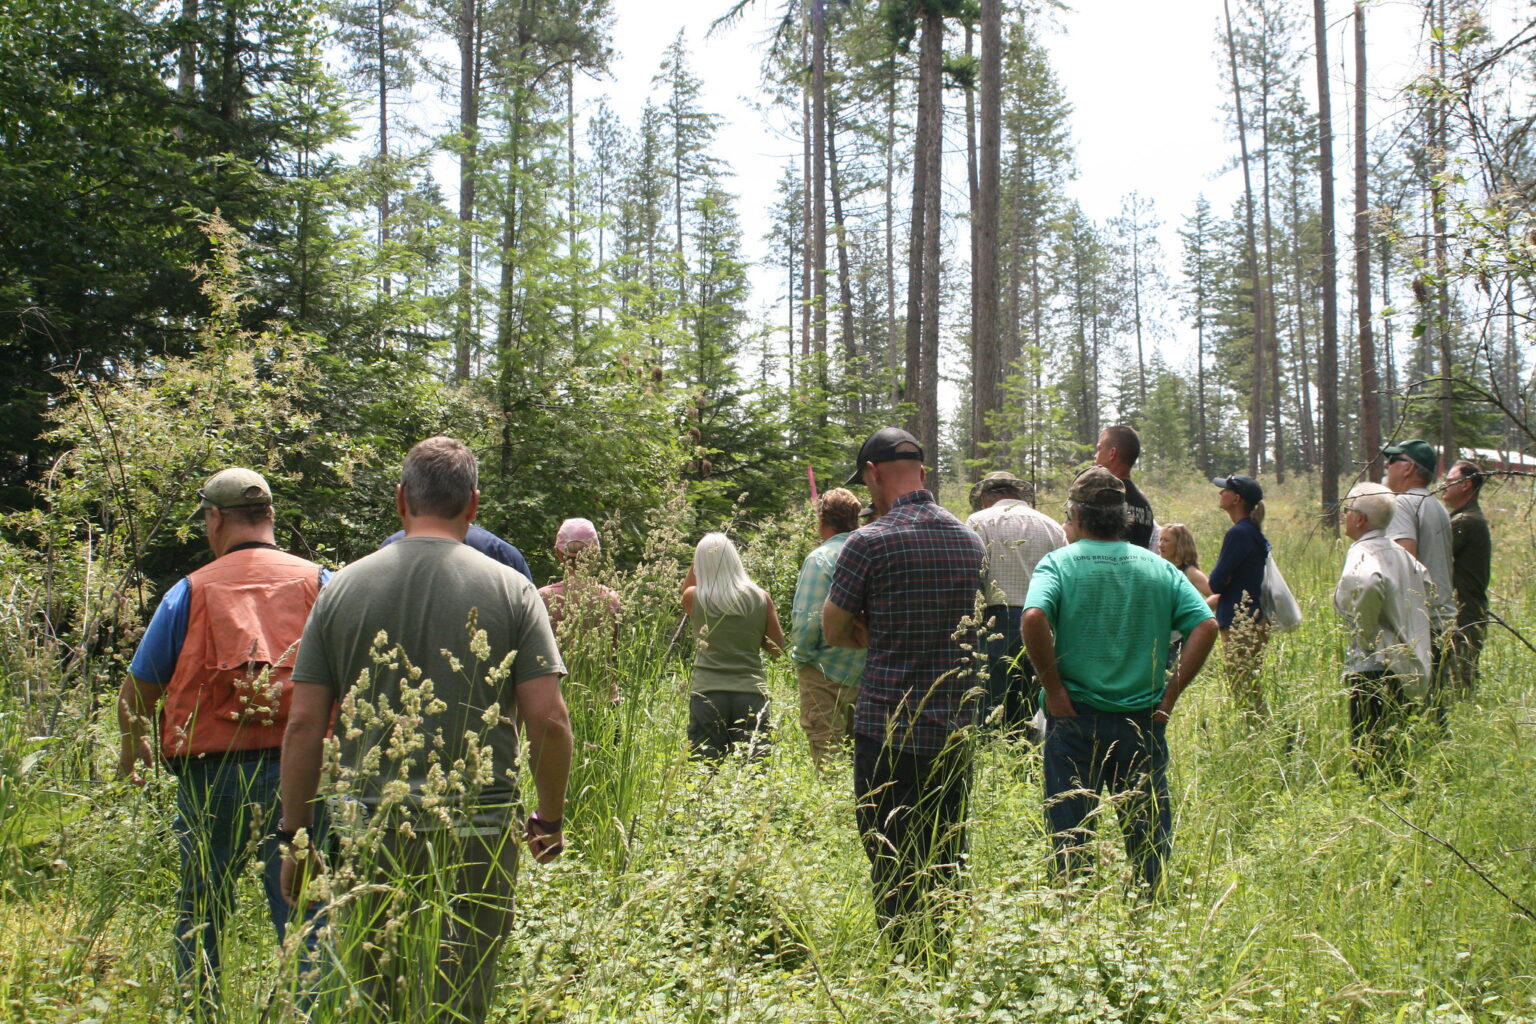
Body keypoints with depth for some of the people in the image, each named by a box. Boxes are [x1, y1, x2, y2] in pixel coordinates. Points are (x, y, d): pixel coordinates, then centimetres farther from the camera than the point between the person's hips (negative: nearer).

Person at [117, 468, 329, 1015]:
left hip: (210, 777, 0)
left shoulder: (191, 592, 4)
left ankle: (197, 1012, 24)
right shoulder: (318, 583, 4)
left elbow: (137, 692, 10)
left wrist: (131, 748, 30)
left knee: (200, 917, 17)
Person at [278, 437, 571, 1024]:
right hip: (476, 831, -2)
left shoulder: (343, 588, 3)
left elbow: (304, 723, 2)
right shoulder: (510, 590, -3)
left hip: (368, 828, 2)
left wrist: (294, 834, 11)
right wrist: (550, 820, 7)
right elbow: (548, 719, -7)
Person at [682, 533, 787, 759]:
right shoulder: (760, 598, -1)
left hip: (707, 692, -1)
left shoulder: (694, 598, -2)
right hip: (751, 693, 1)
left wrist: (698, 560, 15)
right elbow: (778, 648, 6)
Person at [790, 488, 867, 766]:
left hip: (827, 672, -6)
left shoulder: (820, 558, -13)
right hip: (866, 673, 6)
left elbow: (806, 619, -17)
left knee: (825, 754, -1)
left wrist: (802, 655, -1)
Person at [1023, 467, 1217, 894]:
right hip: (1144, 717, 2)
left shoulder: (1058, 563, -5)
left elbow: (1033, 619, -23)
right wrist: (1170, 695, -1)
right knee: (1149, 831, 13)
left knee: (1070, 830, 8)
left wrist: (1053, 688, -13)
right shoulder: (1158, 568, 4)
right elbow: (1206, 626, -4)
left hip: (1075, 716, -2)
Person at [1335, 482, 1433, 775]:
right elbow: (1423, 581, 24)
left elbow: (1367, 585, -35)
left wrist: (1366, 635, -21)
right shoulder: (1399, 553, 12)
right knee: (1391, 749, 17)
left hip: (1372, 666, -9)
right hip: (1402, 666, 9)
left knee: (1368, 753, -5)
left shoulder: (1361, 552, -14)